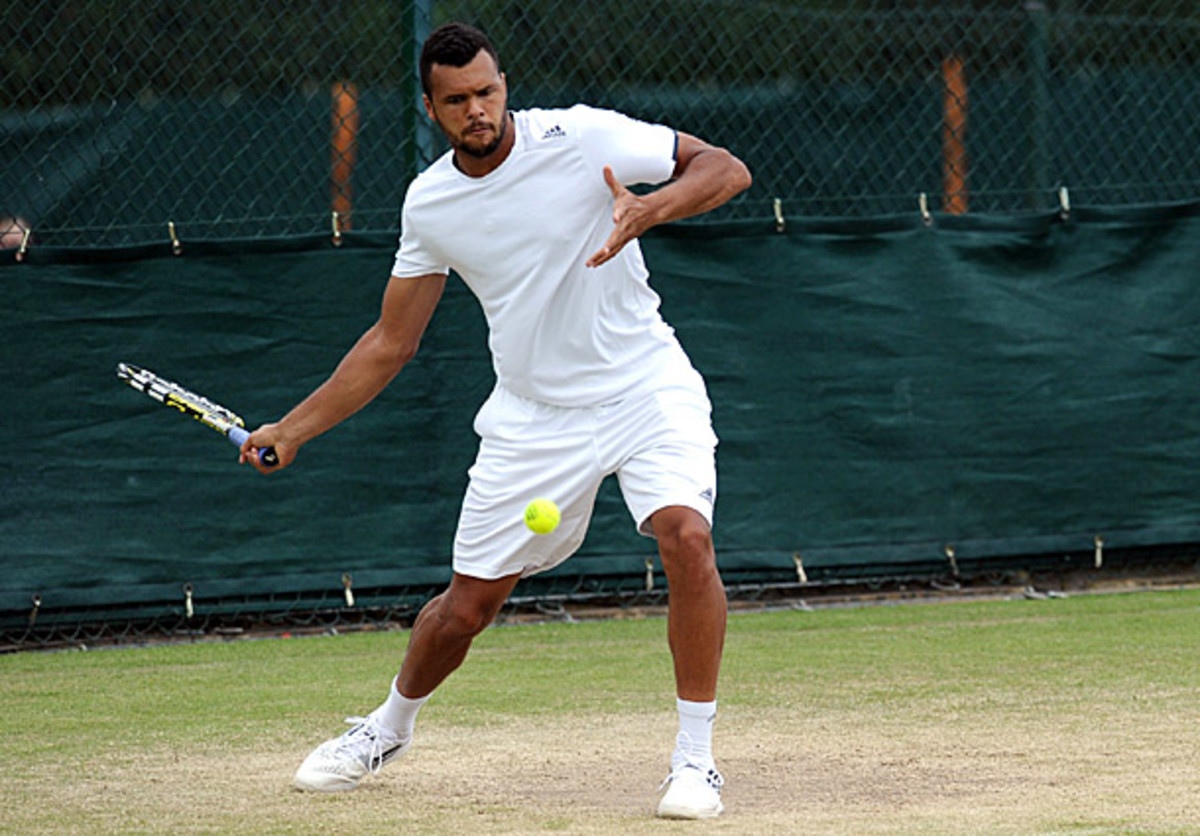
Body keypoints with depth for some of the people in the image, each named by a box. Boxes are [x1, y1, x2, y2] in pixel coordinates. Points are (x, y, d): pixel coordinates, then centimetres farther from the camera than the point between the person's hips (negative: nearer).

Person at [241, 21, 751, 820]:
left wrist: (648, 209, -31)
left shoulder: (584, 139, -13)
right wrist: (292, 430, 6)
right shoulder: (429, 203, 0)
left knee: (686, 535, -29)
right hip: (533, 416, 3)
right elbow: (391, 343, 10)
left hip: (643, 388, -3)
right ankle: (390, 726, 39)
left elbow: (727, 168, -11)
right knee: (466, 605, 7)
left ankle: (696, 758, -15)